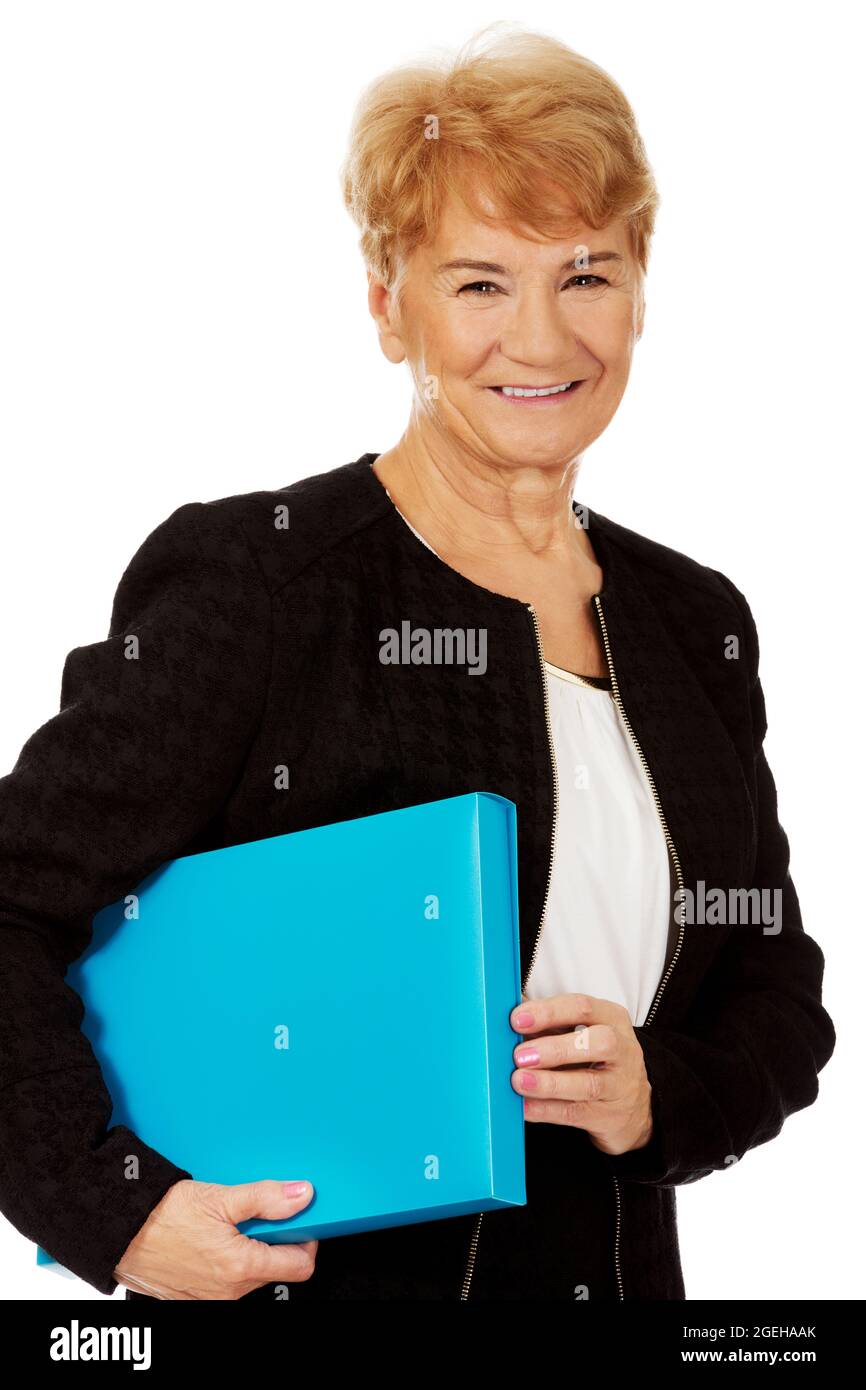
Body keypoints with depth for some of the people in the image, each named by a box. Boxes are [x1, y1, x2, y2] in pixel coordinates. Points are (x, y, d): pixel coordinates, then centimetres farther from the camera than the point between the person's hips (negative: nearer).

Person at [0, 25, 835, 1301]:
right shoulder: (256, 579, -13)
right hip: (301, 1275, -5)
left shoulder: (697, 622, 5)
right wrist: (111, 1208, -21)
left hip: (620, 1269, 5)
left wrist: (659, 1099, -9)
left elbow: (777, 993, 10)